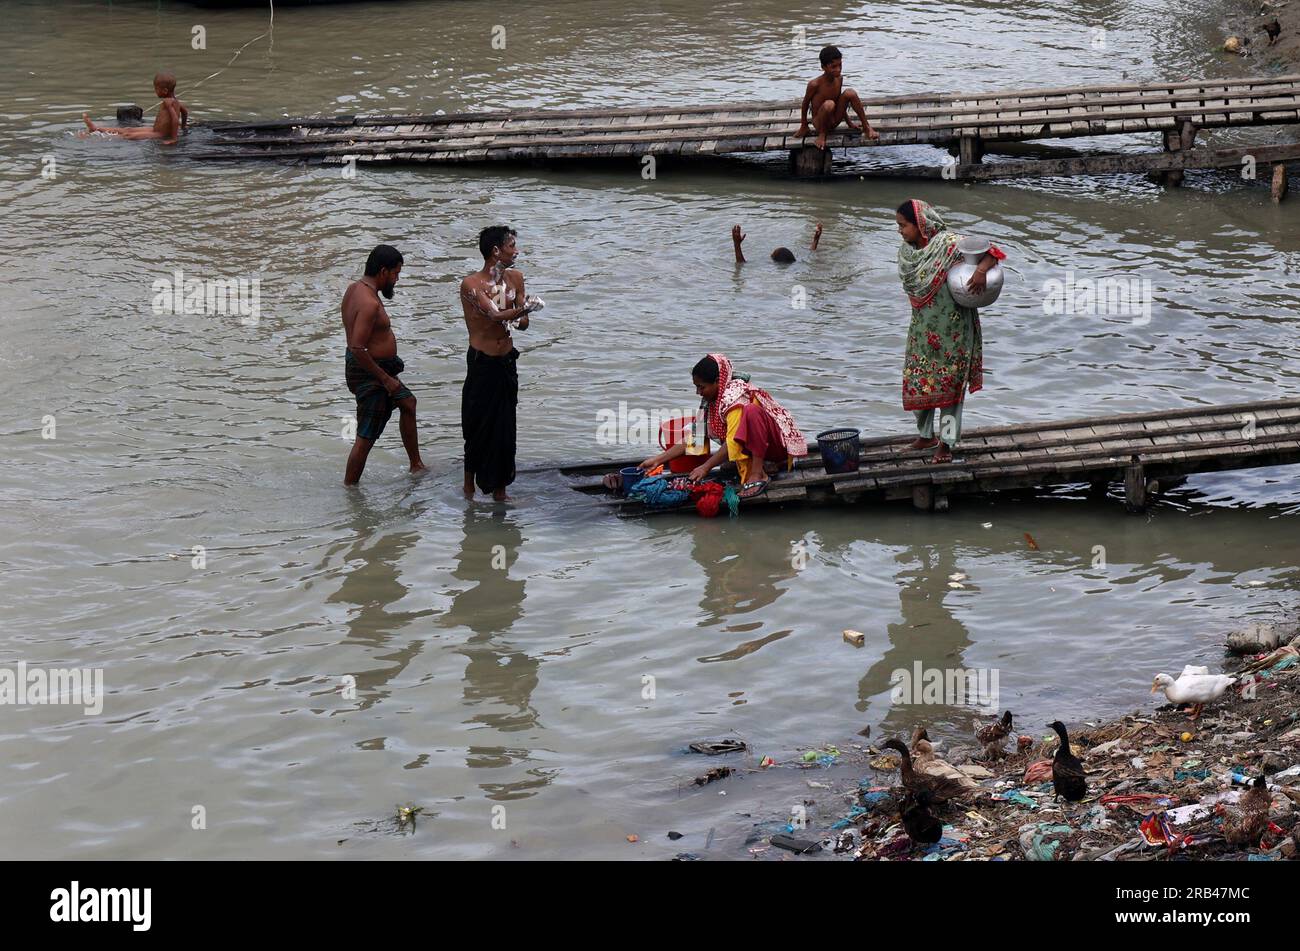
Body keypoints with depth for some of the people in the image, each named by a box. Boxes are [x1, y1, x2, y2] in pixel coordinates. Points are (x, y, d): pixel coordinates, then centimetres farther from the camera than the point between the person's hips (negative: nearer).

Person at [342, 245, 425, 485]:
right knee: (366, 438, -2)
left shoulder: (354, 288, 4)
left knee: (408, 403, 27)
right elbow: (358, 349, -32)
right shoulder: (369, 303, -27)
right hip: (369, 374, -11)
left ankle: (416, 465, 39)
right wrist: (386, 379, -23)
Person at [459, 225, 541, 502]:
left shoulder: (514, 277, 5)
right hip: (482, 363, -6)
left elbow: (523, 323, 8)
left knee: (505, 428, 9)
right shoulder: (471, 284, -14)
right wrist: (524, 308, -39)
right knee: (479, 427, -1)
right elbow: (494, 315, -27)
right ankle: (469, 487, 12)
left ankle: (499, 489, 19)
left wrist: (519, 319, -14)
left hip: (507, 362, 6)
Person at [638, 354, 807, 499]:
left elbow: (733, 442, -27)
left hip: (780, 443, -9)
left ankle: (758, 475, -33)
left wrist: (706, 467, -25)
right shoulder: (711, 402, 5)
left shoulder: (735, 396, -21)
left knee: (751, 411, -35)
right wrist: (658, 459, 3)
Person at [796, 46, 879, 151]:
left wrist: (849, 123, 17)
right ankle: (822, 134, -13)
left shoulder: (839, 79, -3)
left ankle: (867, 127, -8)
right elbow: (805, 104, -7)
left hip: (835, 121, 5)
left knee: (850, 93, -17)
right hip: (819, 122, -5)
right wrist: (804, 126, 3)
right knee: (829, 104, -39)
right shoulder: (815, 84, -22)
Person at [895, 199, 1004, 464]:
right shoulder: (906, 251, 3)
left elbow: (992, 252, -17)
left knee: (948, 383, 0)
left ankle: (946, 444, 7)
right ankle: (925, 435, 28)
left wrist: (981, 270, -35)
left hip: (951, 329, -6)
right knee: (916, 382, 10)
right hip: (922, 329, 6)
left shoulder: (949, 244, -17)